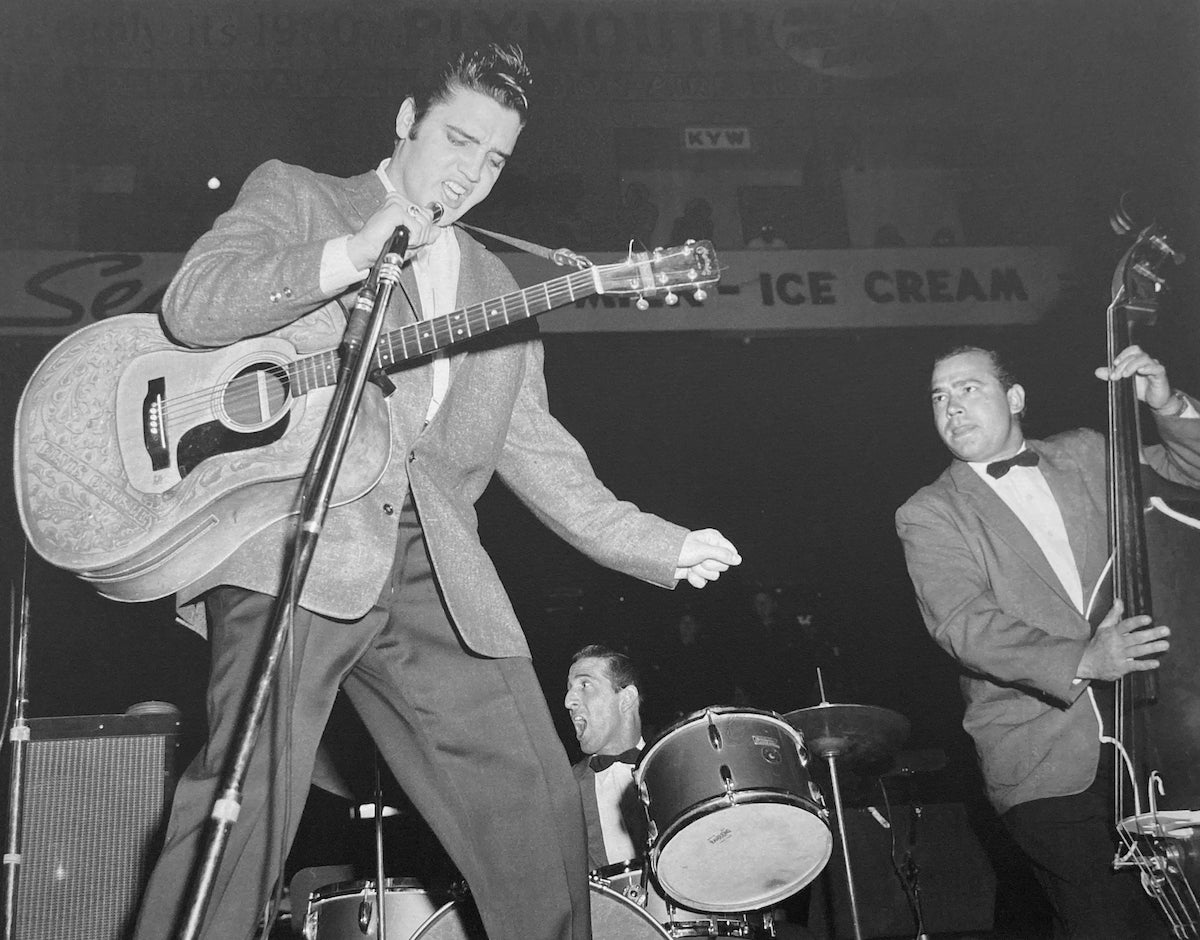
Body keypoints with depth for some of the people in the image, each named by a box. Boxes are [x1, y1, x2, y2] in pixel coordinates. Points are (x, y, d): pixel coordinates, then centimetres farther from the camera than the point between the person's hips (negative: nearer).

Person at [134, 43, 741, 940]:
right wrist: (352, 255, -13)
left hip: (432, 569, 5)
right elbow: (191, 304, -3)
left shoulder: (494, 286, 27)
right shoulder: (292, 195, 14)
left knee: (540, 811, -1)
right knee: (246, 801, -19)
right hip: (292, 541, -5)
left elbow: (533, 446, 22)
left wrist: (658, 545, 13)